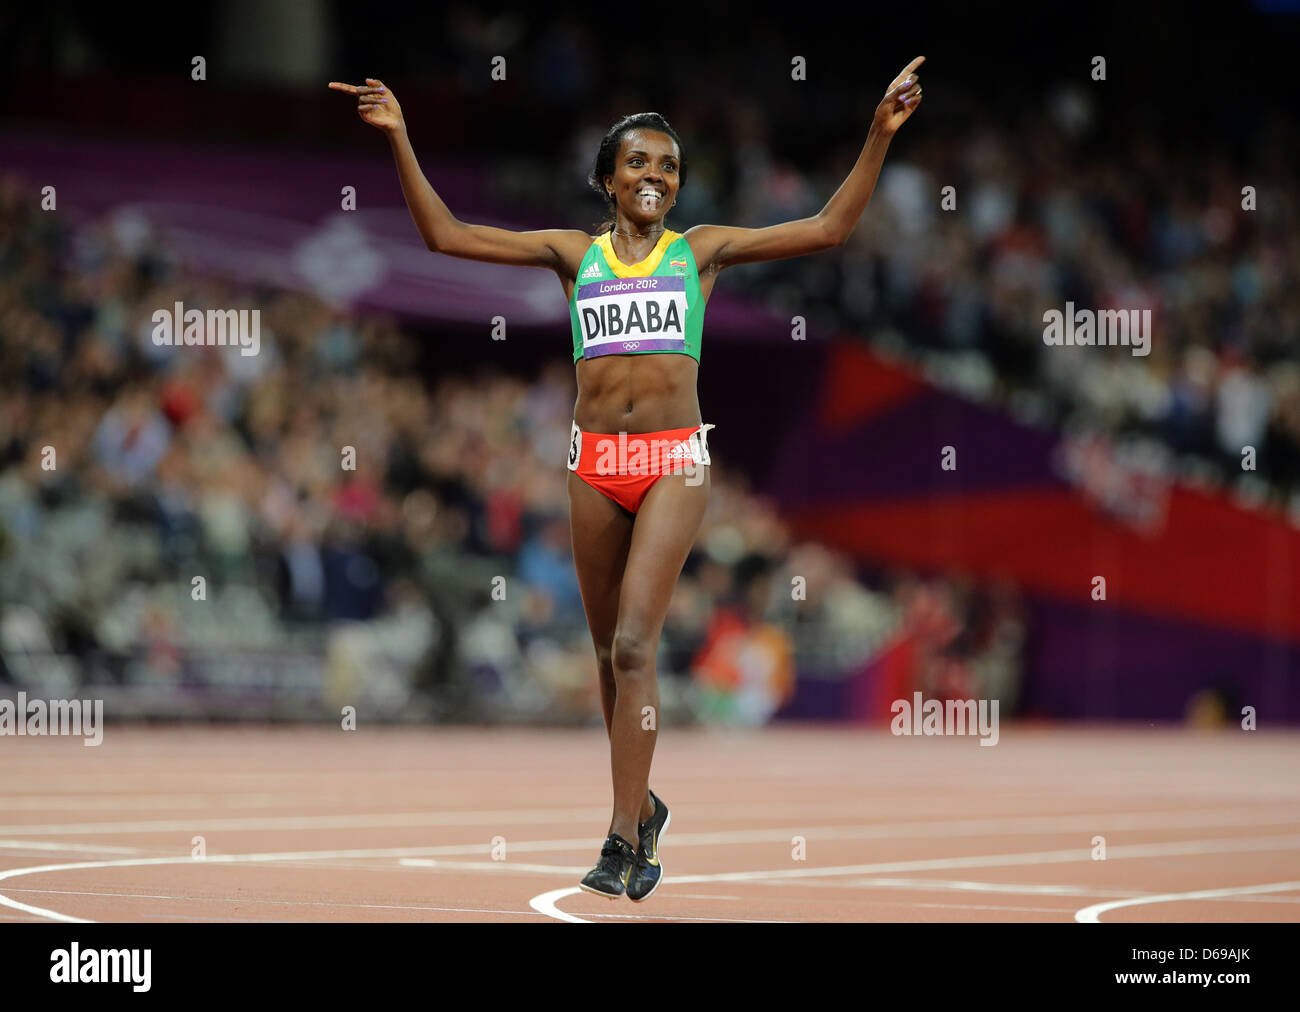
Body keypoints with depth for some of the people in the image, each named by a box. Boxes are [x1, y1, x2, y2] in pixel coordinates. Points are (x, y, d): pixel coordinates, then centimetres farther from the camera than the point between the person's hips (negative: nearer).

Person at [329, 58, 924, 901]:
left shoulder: (702, 250, 8)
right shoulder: (575, 253, 10)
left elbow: (831, 228, 4)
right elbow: (446, 235, 7)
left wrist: (882, 133, -3)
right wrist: (400, 138, 1)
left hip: (675, 460, -3)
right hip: (596, 459, 3)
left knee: (634, 646, -14)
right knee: (611, 652, 11)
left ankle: (623, 842, -14)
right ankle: (643, 807, 31)